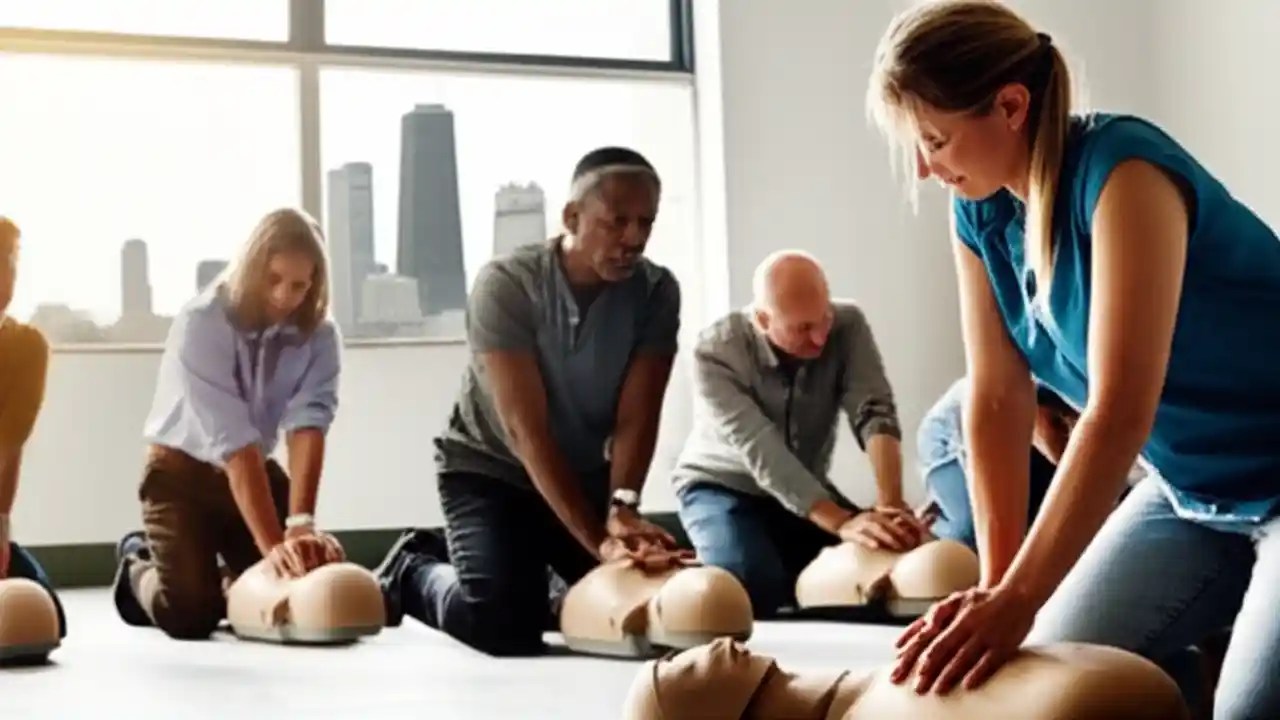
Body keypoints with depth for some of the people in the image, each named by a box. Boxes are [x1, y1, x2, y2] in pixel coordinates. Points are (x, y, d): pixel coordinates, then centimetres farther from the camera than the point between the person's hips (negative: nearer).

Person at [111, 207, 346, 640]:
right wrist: (273, 543, -39)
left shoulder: (320, 335, -13)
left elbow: (308, 426, -25)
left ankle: (228, 583, 27)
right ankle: (137, 565, 19)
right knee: (188, 613, -17)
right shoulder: (202, 322, -26)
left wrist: (301, 522, -41)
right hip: (183, 471, -4)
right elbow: (234, 443, -33)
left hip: (258, 468, 4)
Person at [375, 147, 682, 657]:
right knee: (502, 623, -23)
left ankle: (544, 587, 24)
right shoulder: (505, 284, -24)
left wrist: (622, 508, -39)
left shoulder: (656, 291, -14)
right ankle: (413, 572, 10)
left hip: (586, 473, 4)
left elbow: (636, 419, -19)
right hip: (488, 468, -4)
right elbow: (527, 430, -29)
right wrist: (599, 540, -36)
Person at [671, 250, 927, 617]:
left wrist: (891, 504, -46)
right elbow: (761, 452, -36)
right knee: (754, 580, -33)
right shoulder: (717, 352, -28)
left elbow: (875, 413, -28)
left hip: (808, 489, 4)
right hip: (722, 487, -4)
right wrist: (841, 522, -47)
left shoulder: (848, 326, -17)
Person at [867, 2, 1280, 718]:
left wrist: (1017, 600, -36)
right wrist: (997, 586, -9)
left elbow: (1120, 411, -33)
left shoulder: (1122, 166, -26)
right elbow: (997, 401, -4)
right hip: (1190, 493, 7)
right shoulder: (980, 211, -4)